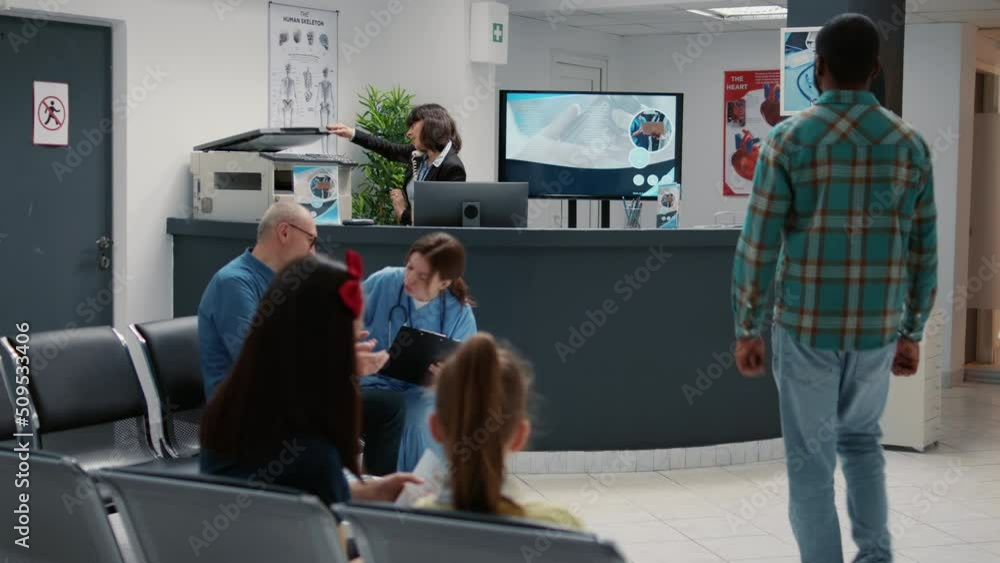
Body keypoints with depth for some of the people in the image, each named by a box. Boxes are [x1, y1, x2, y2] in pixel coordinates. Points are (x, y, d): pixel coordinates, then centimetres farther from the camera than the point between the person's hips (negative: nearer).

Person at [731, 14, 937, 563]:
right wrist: (912, 332, 16)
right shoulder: (910, 144, 2)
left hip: (806, 326, -3)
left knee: (810, 458, 9)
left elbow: (758, 245, -10)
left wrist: (746, 329, 0)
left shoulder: (790, 139, -8)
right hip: (878, 328, 3)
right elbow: (923, 252, 5)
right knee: (861, 438, 25)